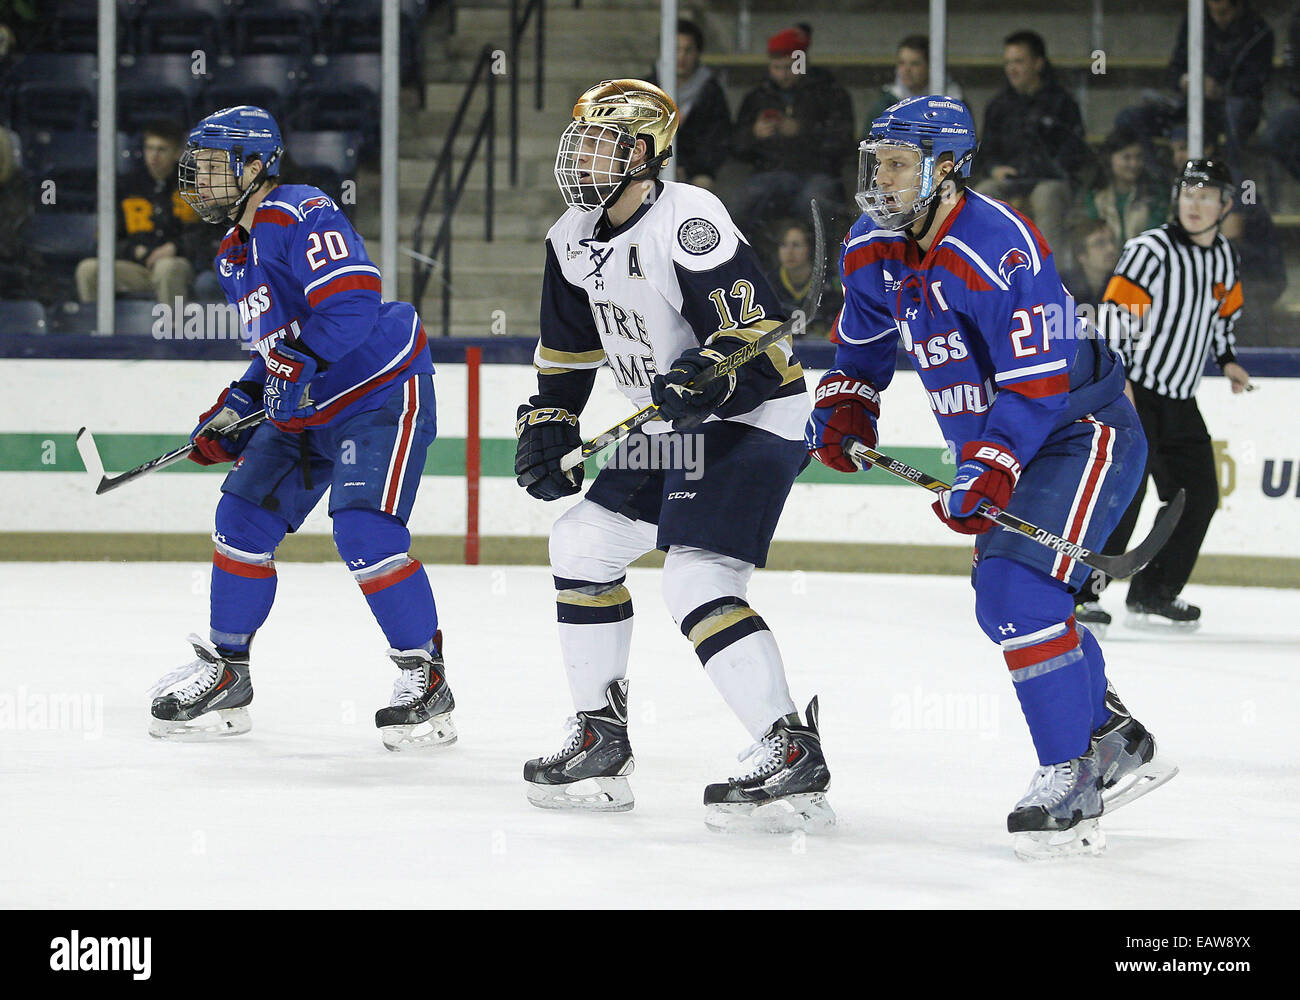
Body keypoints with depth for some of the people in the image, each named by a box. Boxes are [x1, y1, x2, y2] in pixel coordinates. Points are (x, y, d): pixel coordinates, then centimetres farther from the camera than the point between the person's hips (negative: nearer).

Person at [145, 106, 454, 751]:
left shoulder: (302, 216, -17)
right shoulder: (235, 255, 15)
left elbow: (352, 304, -29)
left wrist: (296, 359, -32)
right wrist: (231, 413, 13)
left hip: (380, 395, -10)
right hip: (302, 412, 10)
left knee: (364, 531, -21)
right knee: (243, 517, 5)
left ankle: (424, 678, -8)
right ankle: (223, 672, 17)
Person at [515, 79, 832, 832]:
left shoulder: (688, 221, -21)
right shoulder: (575, 239, 7)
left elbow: (758, 327, -26)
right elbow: (568, 347, 19)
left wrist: (706, 379, -41)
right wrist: (549, 428, 12)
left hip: (750, 415, -10)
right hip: (671, 429, 10)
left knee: (699, 583, -23)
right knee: (584, 543, 15)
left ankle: (794, 758, -25)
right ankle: (602, 742, 23)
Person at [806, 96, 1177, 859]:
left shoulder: (1000, 249, -28)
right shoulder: (873, 251, -1)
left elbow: (1038, 384, -30)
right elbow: (863, 345, 17)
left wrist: (989, 467, -36)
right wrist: (843, 409, 0)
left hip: (1081, 432, -10)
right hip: (999, 445, 10)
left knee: (1023, 590, -22)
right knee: (1004, 602, 13)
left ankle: (1071, 781, -15)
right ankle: (1118, 743, 28)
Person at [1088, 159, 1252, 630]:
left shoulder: (1225, 258, 10)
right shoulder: (1151, 250, -13)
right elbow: (1115, 312, -18)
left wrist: (1226, 359, 19)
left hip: (1180, 400, 8)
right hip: (1131, 391, -8)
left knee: (1198, 497, 7)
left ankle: (1153, 596, 17)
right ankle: (1077, 592, -17)